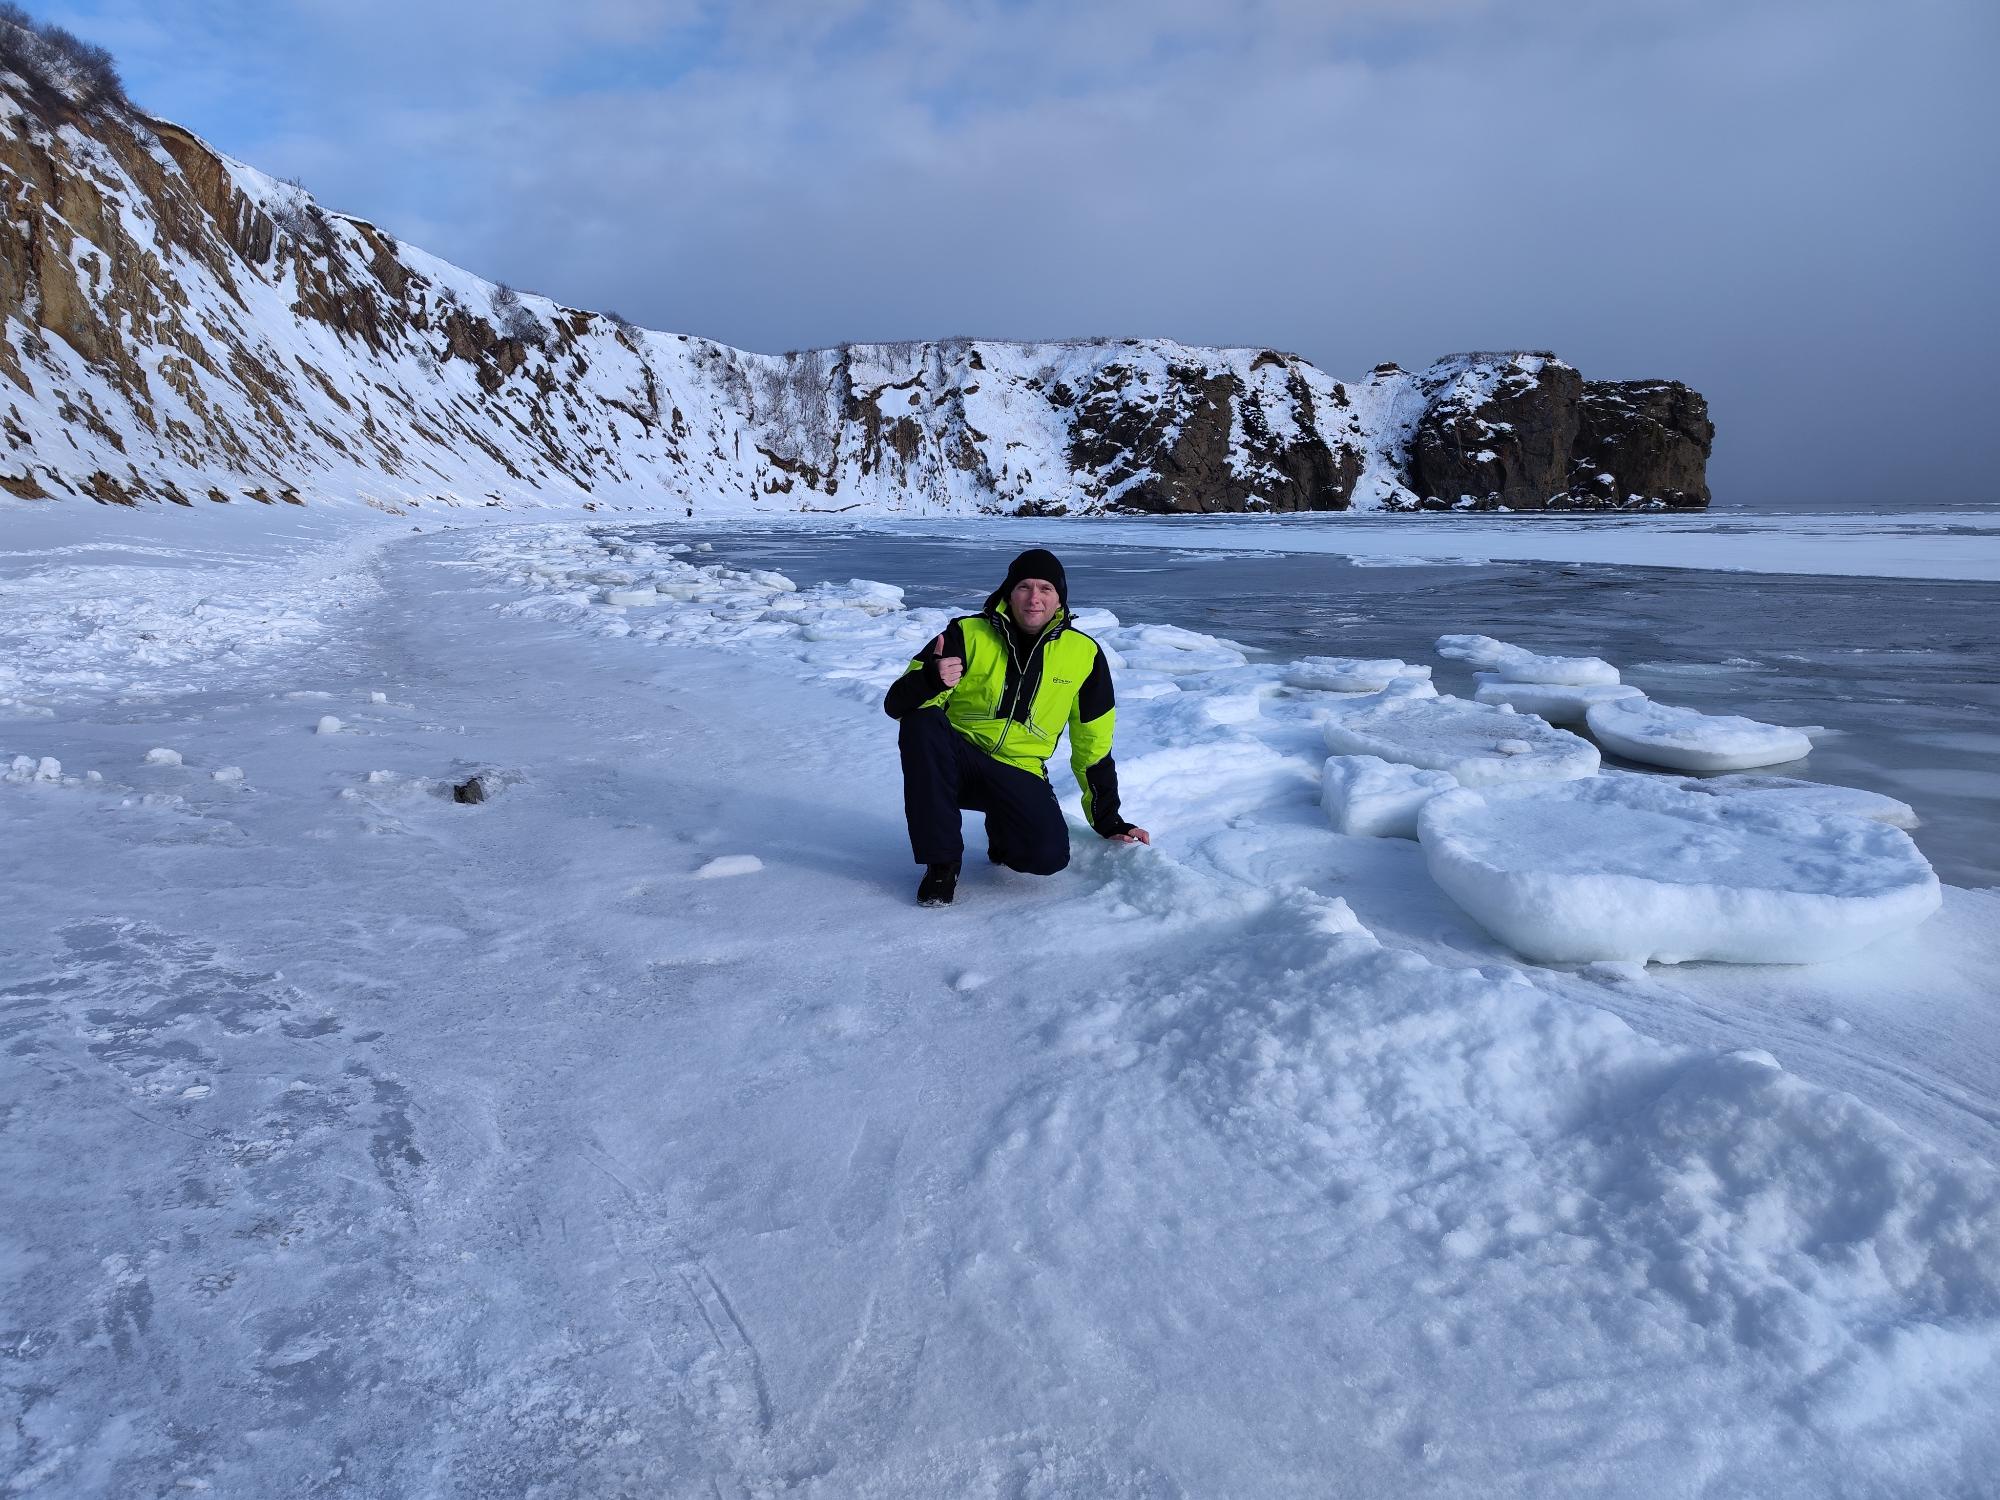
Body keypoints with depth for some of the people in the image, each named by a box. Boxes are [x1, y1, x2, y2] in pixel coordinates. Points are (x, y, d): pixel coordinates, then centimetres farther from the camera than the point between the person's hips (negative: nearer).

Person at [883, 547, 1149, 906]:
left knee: (1048, 855, -28)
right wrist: (930, 679, -36)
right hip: (955, 762, 0)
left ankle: (1003, 830, 12)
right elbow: (897, 705, -13)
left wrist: (1109, 821, 8)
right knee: (922, 722, -34)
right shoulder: (968, 634, -8)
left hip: (1019, 773, 1)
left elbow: (1093, 746, 8)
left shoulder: (1084, 654, -1)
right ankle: (942, 860, -20)